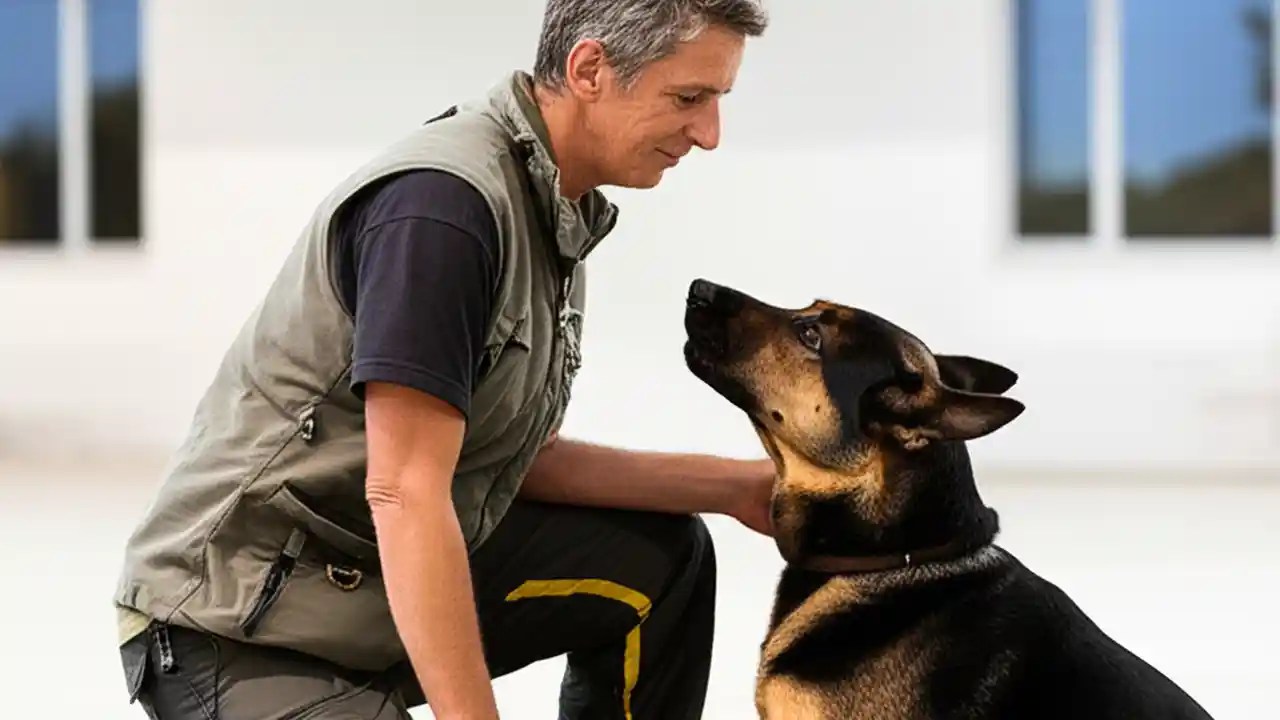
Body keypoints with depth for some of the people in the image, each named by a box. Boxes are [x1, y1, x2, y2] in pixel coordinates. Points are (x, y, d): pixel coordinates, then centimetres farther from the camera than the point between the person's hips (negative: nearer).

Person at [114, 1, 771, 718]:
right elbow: (404, 491, -28)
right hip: (239, 633, -10)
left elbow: (518, 463, 12)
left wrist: (732, 486, 6)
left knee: (658, 559, 9)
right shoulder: (443, 199, -23)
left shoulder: (552, 206, 7)